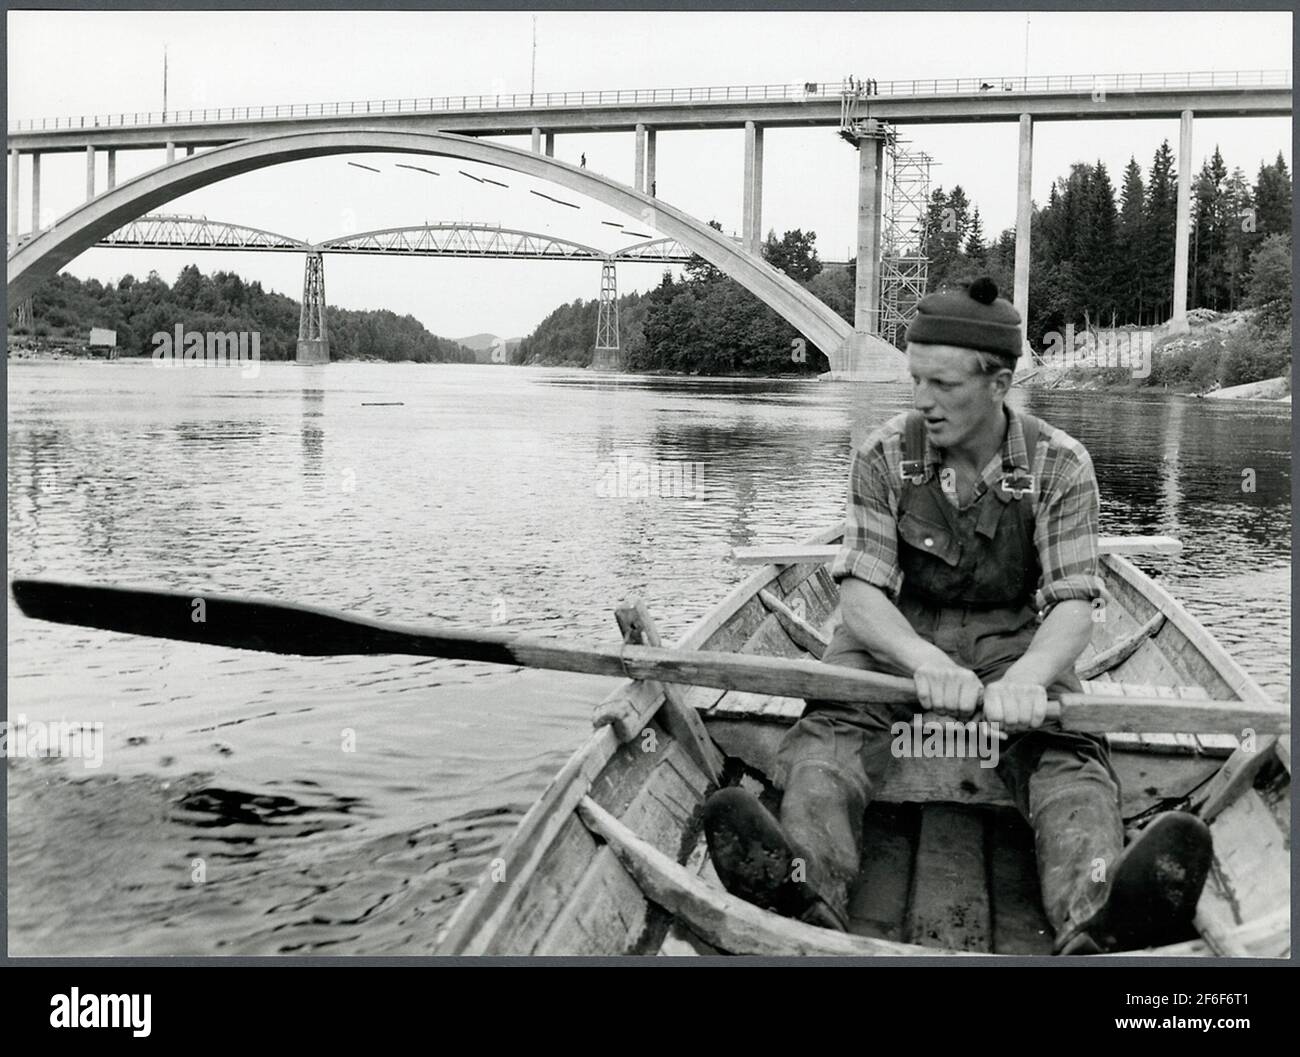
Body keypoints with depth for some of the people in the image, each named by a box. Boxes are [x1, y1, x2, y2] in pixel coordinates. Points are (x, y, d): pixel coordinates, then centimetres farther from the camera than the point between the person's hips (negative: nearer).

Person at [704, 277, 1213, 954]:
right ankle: (806, 885, -59)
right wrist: (927, 661, -38)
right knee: (832, 724, -29)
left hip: (1015, 640, 0)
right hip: (899, 635, 1)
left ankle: (1095, 920, -59)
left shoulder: (1059, 466, -9)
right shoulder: (884, 457, -8)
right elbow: (861, 591, -15)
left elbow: (1074, 604, -16)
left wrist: (1027, 676, -40)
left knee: (1066, 750, -30)